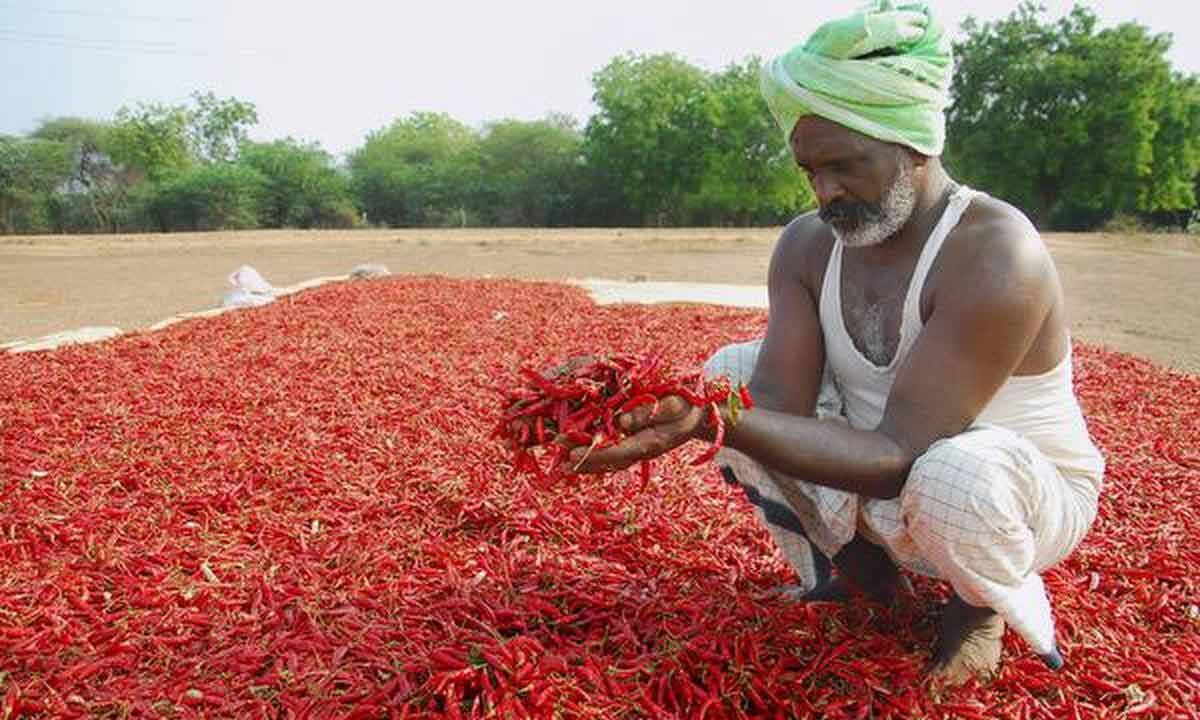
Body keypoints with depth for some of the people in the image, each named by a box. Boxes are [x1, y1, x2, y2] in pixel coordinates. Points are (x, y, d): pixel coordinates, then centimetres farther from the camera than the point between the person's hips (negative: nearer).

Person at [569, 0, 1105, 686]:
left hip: (1026, 496, -5)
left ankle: (987, 601, 0)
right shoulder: (808, 243, -7)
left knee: (956, 474, -40)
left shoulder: (995, 256, -28)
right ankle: (858, 566, 8)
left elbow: (900, 457, -36)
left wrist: (721, 421, -47)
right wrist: (684, 419, -38)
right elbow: (779, 403, -16)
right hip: (871, 486, 5)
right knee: (731, 371, -11)